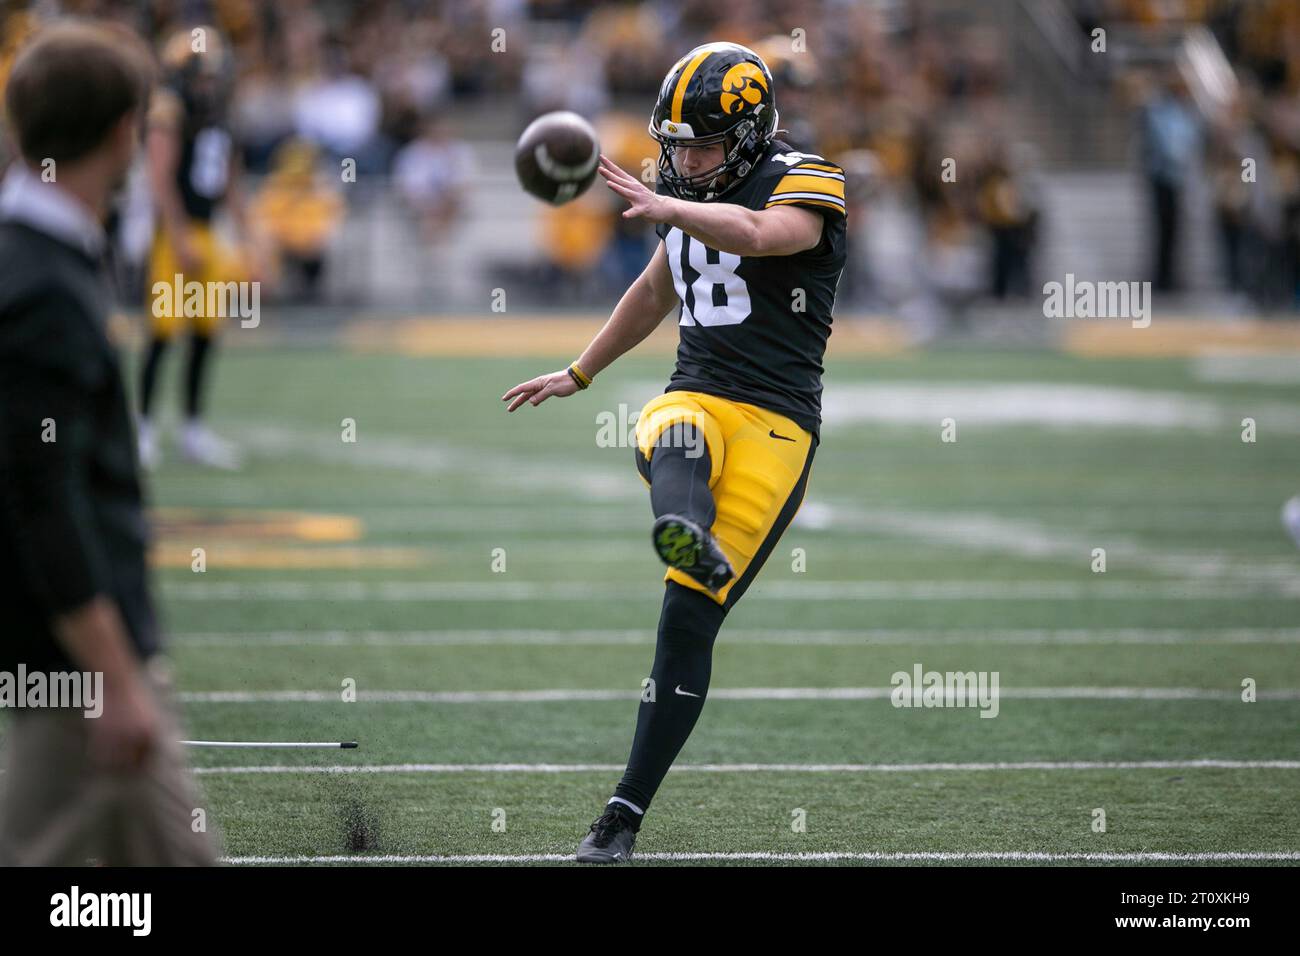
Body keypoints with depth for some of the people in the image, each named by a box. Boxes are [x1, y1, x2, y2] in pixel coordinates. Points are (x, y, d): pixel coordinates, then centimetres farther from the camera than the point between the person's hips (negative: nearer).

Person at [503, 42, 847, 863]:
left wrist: (666, 208, -40)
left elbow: (759, 233, -27)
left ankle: (627, 813, -5)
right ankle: (686, 530, -71)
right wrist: (578, 375, 46)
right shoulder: (694, 203, 18)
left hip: (774, 424, -5)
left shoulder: (803, 184, -2)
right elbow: (655, 294, 36)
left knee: (688, 624, -11)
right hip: (695, 396, 5)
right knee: (675, 443, -37)